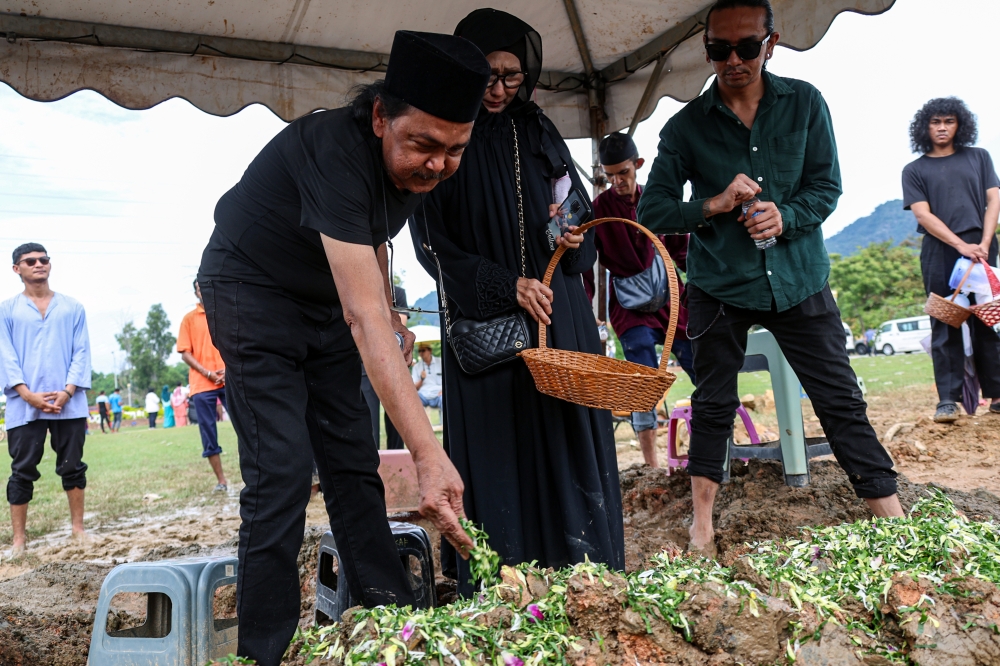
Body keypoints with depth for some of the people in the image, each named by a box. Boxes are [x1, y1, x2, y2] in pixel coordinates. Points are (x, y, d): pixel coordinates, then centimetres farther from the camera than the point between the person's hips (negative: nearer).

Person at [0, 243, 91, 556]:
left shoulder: (72, 307, 10)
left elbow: (81, 353, 4)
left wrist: (67, 391, -10)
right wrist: (29, 395, -13)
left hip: (69, 404, 1)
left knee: (73, 467, 6)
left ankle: (78, 529, 16)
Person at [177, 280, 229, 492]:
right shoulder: (189, 319, 6)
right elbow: (185, 353, 2)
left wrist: (230, 368, -9)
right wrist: (206, 373, -9)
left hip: (229, 380, 0)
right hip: (202, 384, 0)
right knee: (208, 434, 2)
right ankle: (221, 480, 11)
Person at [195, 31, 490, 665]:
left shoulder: (416, 165, -9)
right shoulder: (335, 151, -35)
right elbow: (363, 317, -43)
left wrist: (391, 315, 1)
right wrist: (429, 454, -48)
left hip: (326, 299, 7)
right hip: (254, 294, -7)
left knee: (354, 462, 3)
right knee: (281, 471, -15)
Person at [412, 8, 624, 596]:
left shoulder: (538, 131, 12)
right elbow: (433, 244, -3)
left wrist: (575, 236, -6)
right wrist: (505, 285, -13)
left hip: (560, 318, 3)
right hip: (485, 324, -3)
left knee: (569, 437, 3)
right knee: (499, 451, -4)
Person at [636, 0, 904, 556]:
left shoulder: (805, 103, 2)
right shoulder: (687, 126, 0)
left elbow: (827, 187, 2)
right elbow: (653, 209, -2)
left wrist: (786, 216, -17)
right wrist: (713, 205, -16)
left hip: (799, 278, 1)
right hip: (719, 284, 0)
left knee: (842, 400, 3)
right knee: (713, 406, 8)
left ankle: (894, 521, 13)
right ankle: (702, 526, 21)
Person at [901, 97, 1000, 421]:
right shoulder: (915, 170, 7)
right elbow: (923, 214, -3)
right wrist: (961, 245, -13)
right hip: (940, 254, -2)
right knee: (945, 327, -1)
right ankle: (948, 399, -1)